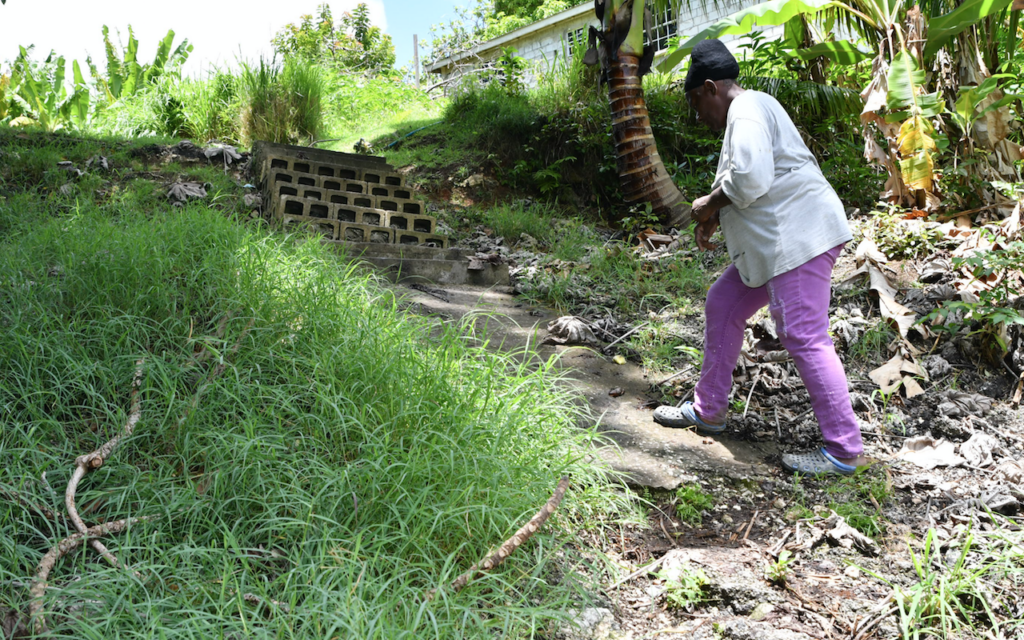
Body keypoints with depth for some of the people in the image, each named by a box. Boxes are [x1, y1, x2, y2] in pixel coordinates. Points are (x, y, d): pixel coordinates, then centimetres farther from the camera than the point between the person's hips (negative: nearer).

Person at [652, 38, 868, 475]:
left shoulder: (746, 111, -12)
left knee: (804, 339, -11)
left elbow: (750, 178, -27)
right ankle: (708, 410, 25)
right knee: (723, 304, 15)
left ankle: (844, 451, -2)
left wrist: (711, 203, -10)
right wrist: (714, 219, 15)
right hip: (775, 242, 12)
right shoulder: (748, 111, 22)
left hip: (798, 238, -12)